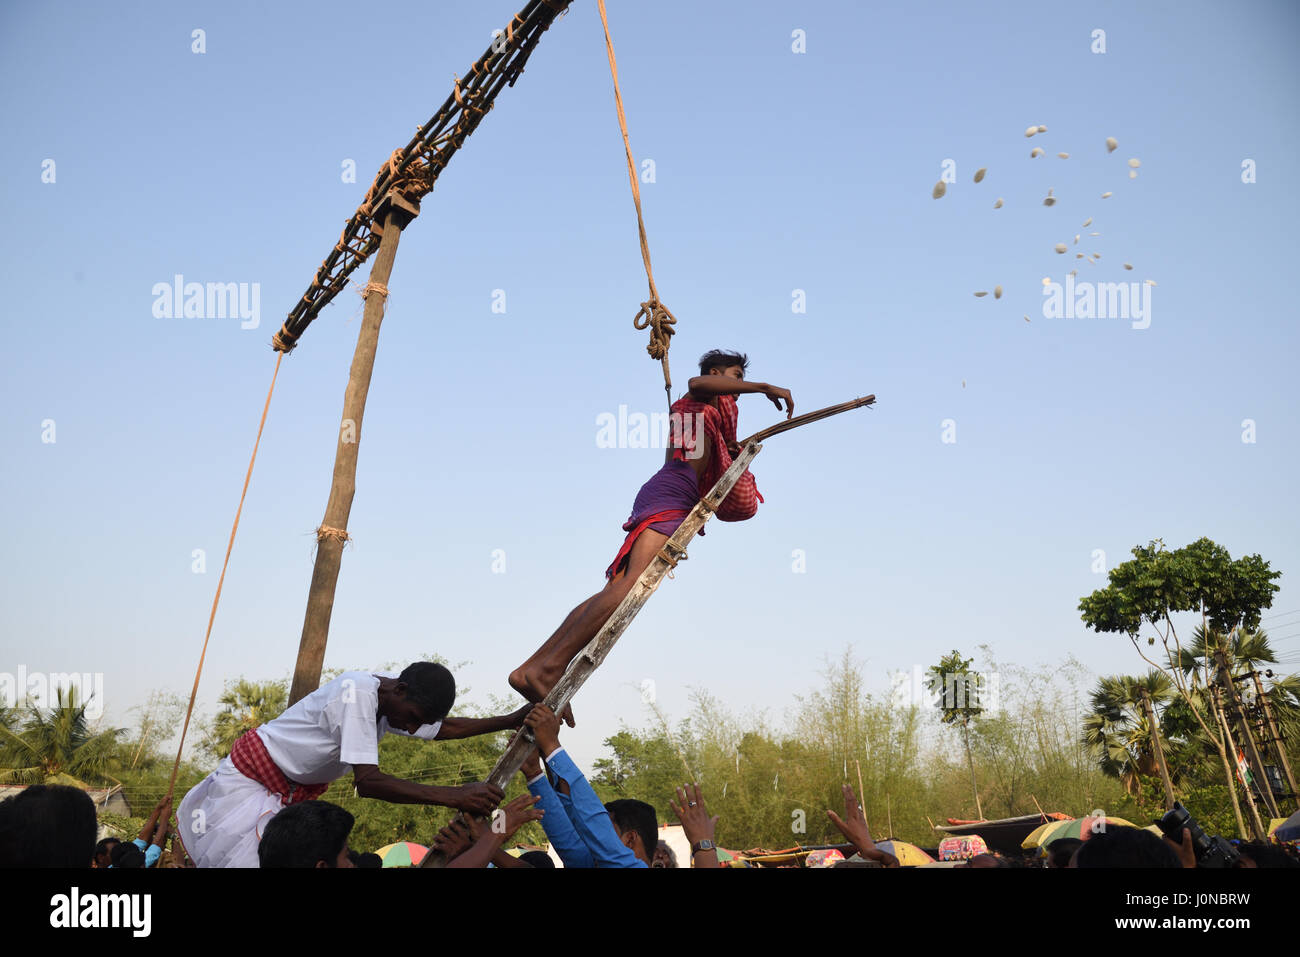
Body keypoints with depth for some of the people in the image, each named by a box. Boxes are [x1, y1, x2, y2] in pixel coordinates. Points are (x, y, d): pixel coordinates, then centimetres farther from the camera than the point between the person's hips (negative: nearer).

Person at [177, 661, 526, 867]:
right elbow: (368, 781, -39)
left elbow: (442, 728, 8)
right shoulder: (358, 694, -33)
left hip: (288, 791, 8)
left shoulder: (394, 699, -7)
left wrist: (510, 721, -1)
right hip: (250, 779, -8)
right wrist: (455, 796, -44)